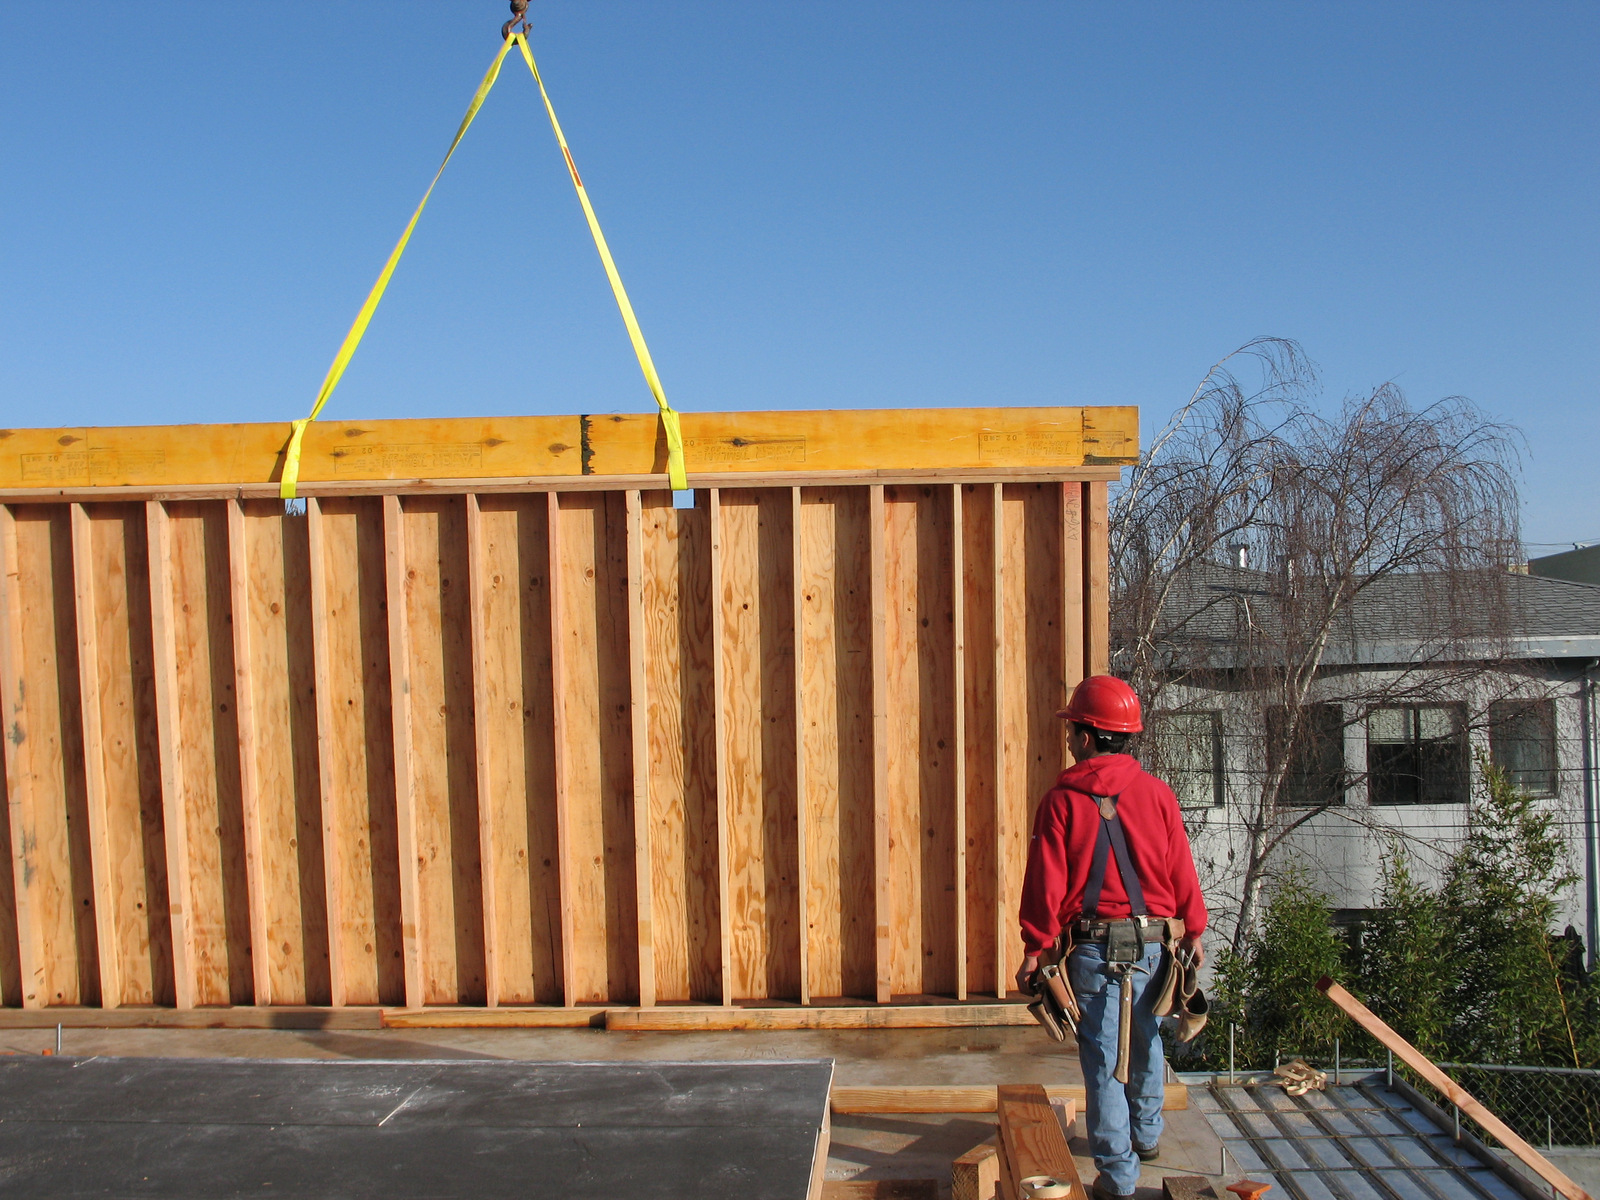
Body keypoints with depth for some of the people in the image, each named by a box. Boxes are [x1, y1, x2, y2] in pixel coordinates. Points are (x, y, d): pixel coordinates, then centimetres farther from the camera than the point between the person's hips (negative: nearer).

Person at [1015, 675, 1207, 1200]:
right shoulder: (1157, 793, -2)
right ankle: (1147, 1134, 44)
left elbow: (1046, 882, -10)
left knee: (1103, 1057, 5)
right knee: (1146, 1042, 23)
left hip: (1093, 947, -3)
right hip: (1153, 943, 4)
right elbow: (1181, 870, 2)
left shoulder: (1062, 801, -10)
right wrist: (1193, 931, 14)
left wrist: (1034, 949, -3)